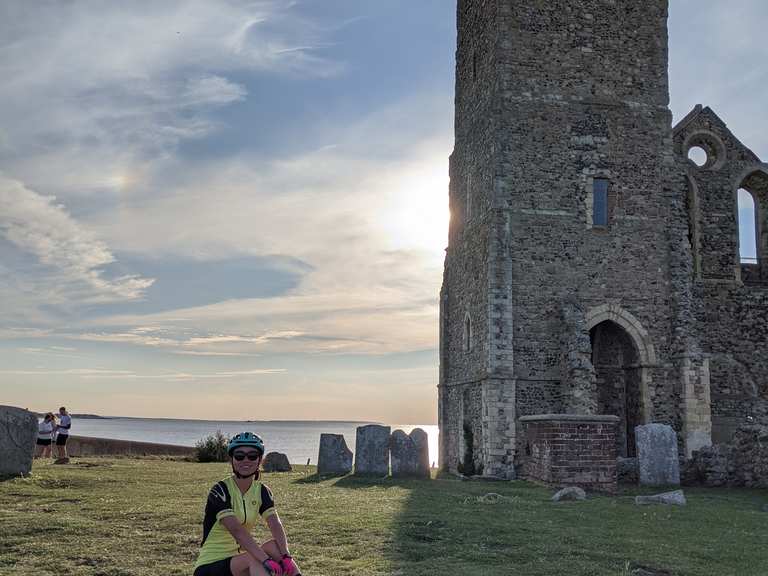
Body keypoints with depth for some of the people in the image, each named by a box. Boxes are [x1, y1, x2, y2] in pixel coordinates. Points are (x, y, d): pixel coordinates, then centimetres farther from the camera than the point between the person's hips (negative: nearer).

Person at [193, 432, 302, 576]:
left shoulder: (262, 491, 1)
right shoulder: (220, 491, -16)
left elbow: (276, 525, -15)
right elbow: (237, 531, -29)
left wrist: (286, 557, -34)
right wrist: (267, 561, -40)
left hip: (237, 559, 5)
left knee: (275, 546, -21)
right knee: (255, 559, -31)